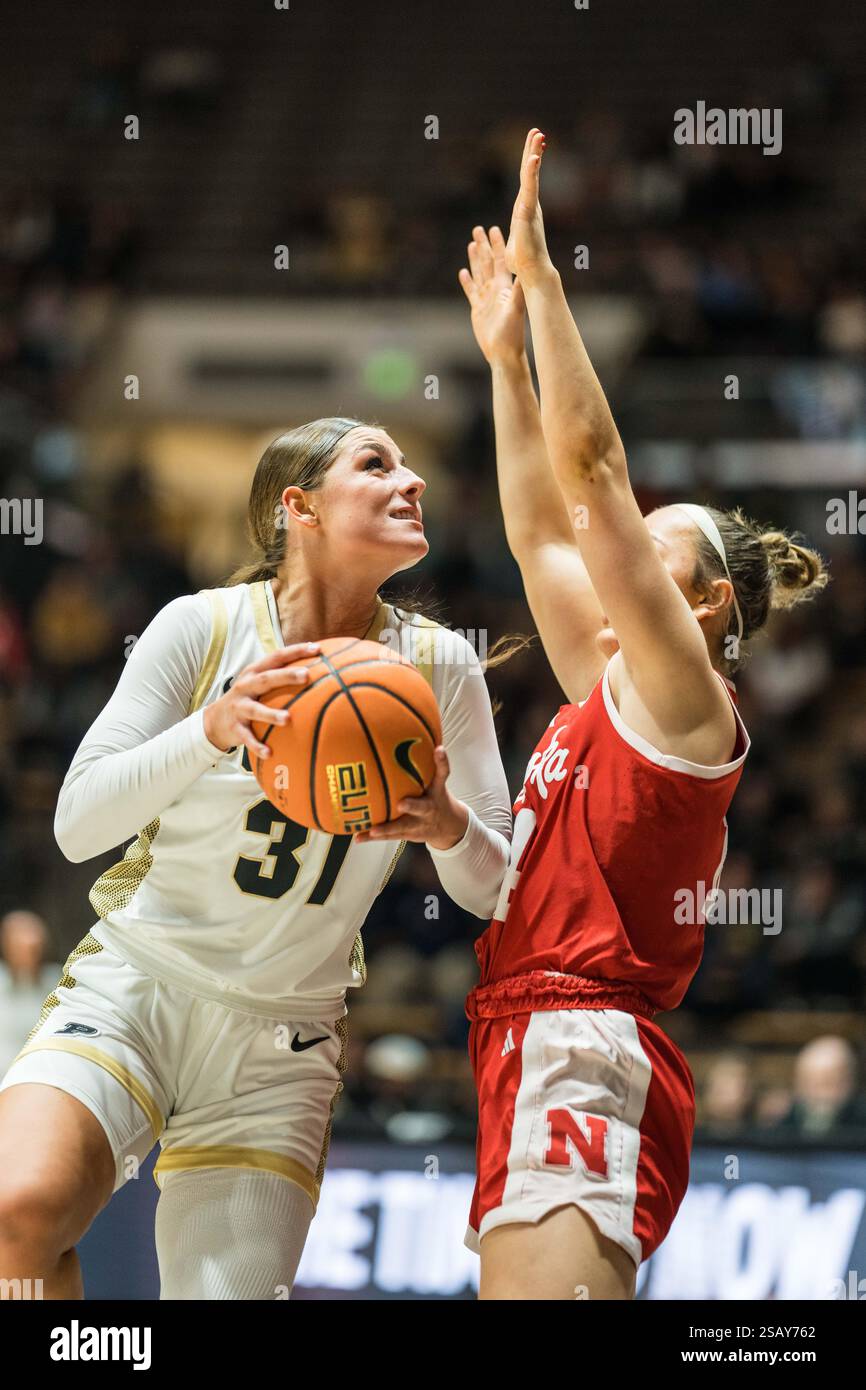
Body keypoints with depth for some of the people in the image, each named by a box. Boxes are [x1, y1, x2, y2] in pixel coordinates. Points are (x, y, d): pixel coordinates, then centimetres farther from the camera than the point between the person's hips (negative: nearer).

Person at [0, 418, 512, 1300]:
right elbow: (78, 823, -12)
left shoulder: (437, 666, -1)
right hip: (131, 990, -3)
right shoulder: (203, 627, -7)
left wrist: (448, 825, -22)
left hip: (280, 1042, 3)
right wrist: (214, 727, -28)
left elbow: (494, 892, 2)